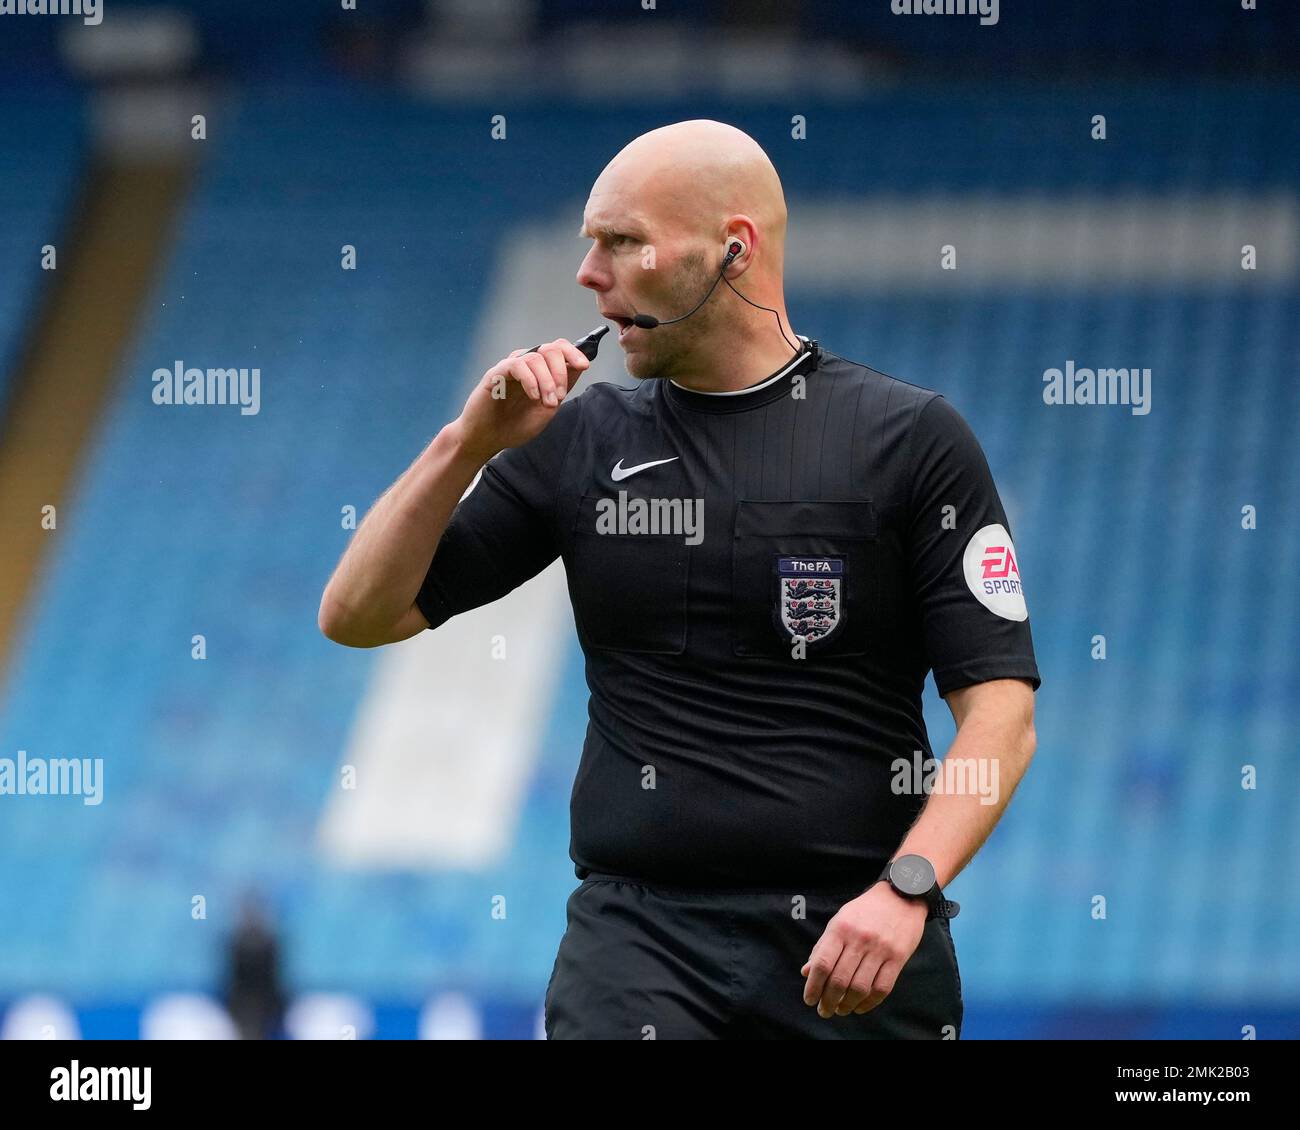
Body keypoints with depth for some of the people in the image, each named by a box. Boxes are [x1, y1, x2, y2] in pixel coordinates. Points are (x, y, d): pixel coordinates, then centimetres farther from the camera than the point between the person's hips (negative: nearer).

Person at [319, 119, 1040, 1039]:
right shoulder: (580, 441, 12)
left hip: (857, 939, -1)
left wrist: (905, 889, -18)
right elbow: (357, 614, 13)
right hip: (638, 928, 1)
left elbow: (1002, 711, -4)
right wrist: (468, 444, 0)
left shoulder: (912, 438, 2)